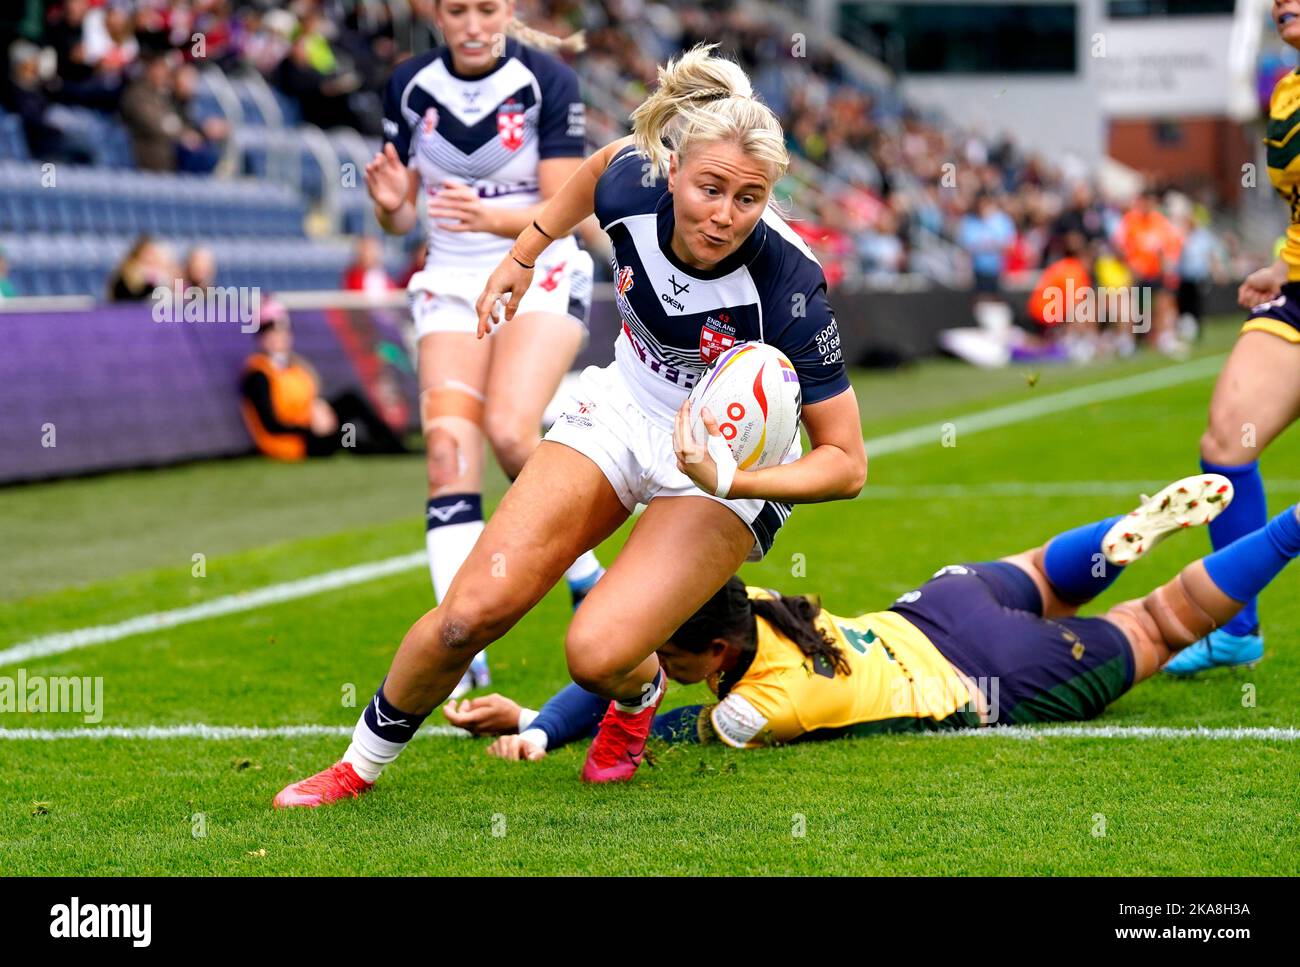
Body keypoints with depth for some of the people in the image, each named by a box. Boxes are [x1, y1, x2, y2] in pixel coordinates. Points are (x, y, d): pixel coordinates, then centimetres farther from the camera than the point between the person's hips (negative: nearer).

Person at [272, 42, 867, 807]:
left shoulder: (789, 288, -32)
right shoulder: (633, 185, -22)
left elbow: (847, 463, -25)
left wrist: (730, 479, -38)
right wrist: (523, 256, 13)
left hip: (735, 457, -3)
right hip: (625, 409, 4)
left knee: (597, 653, -22)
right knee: (473, 611, -11)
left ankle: (638, 694, 17)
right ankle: (361, 765, 13)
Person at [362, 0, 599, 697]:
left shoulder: (548, 82, -10)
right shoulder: (410, 88, 0)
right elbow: (402, 218, 5)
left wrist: (491, 217, -31)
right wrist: (391, 204, -18)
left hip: (541, 278, -3)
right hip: (451, 286, 3)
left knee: (509, 430, -25)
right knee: (448, 450, -14)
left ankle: (586, 580, 0)